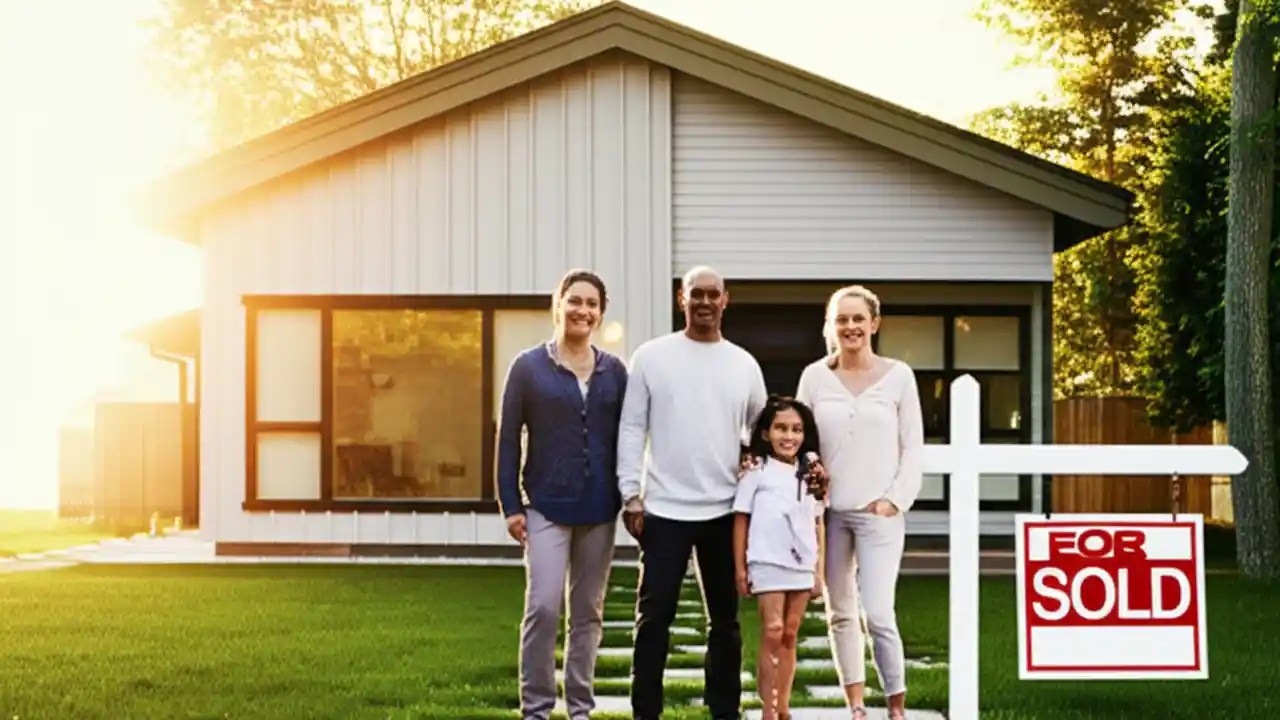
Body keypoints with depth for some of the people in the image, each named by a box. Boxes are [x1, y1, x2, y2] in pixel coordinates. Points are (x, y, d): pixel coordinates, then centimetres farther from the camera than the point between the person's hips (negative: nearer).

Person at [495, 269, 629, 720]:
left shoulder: (615, 371, 6)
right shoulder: (529, 367, -1)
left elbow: (625, 439, 10)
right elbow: (508, 438, -1)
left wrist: (630, 497, 5)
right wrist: (510, 504, -6)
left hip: (599, 509, 3)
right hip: (547, 506, -3)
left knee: (588, 611, 9)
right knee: (543, 607, -10)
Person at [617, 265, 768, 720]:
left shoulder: (744, 364, 7)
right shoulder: (651, 357, 0)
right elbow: (632, 428, -1)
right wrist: (631, 495, -7)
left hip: (726, 510, 3)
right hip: (664, 509, -2)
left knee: (725, 618, 10)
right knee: (655, 617, 0)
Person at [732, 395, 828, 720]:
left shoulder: (811, 475, 10)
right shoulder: (757, 472, -1)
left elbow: (817, 524, 13)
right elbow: (741, 520, -1)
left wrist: (819, 571, 10)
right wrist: (740, 568, -3)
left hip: (801, 565, 4)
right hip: (768, 563, -4)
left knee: (790, 635, 8)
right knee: (772, 633, -6)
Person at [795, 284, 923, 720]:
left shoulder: (898, 376, 2)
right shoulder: (815, 376, 5)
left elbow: (913, 447, 3)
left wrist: (894, 500, -7)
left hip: (879, 512, -3)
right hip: (829, 511, 3)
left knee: (878, 614, -12)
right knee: (840, 614, 9)